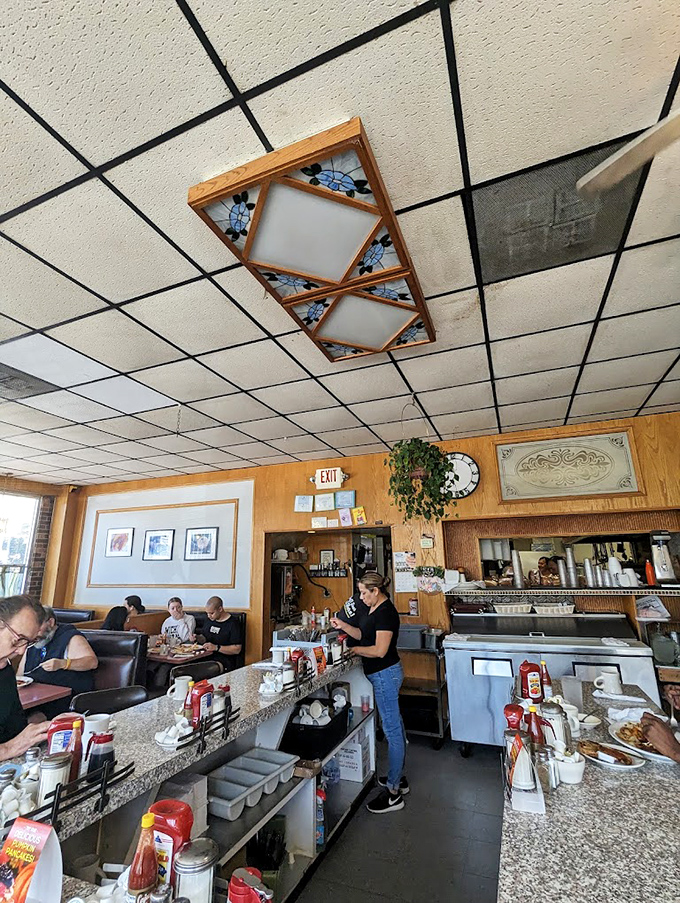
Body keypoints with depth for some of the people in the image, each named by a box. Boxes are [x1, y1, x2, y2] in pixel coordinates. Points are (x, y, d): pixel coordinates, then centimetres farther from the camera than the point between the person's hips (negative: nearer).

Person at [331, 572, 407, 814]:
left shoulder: (386, 612, -23)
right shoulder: (374, 608, 7)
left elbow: (379, 650, -26)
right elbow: (364, 634, 13)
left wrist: (353, 650, -15)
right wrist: (343, 626, 0)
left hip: (385, 674, -10)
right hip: (386, 674, 10)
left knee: (392, 730, 1)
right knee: (395, 726, 20)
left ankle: (393, 793, 13)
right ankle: (399, 778, 35)